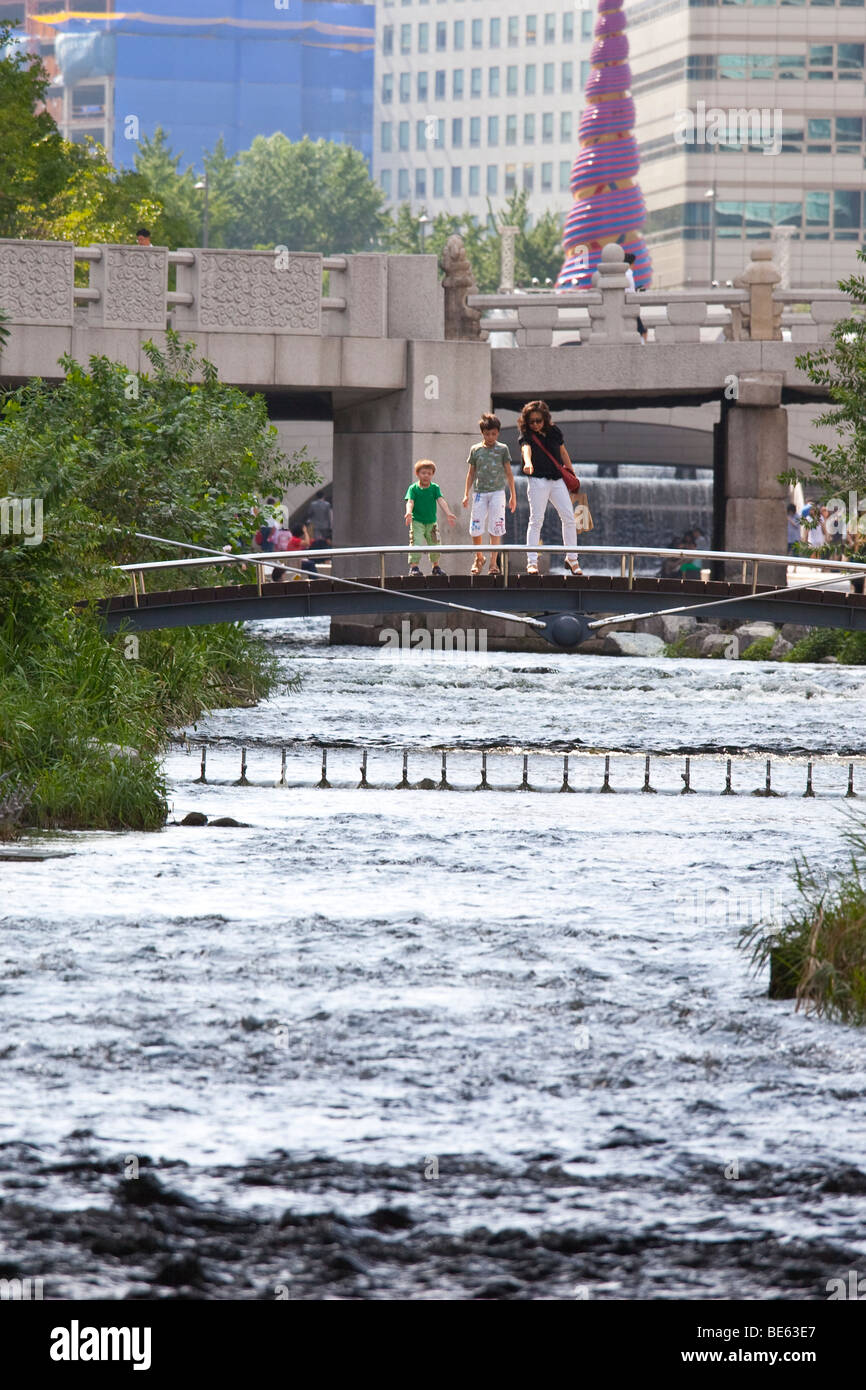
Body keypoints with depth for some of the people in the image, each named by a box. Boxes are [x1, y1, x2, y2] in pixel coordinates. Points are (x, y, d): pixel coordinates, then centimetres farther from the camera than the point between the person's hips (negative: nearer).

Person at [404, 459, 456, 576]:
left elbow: (441, 501, -9)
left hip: (431, 522, 3)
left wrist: (448, 514, -23)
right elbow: (410, 502, -17)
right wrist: (409, 513, -37)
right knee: (416, 543, -16)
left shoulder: (435, 488, 2)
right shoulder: (413, 488, -4)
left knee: (434, 545, 8)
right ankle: (414, 566, -13)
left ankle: (436, 566, 26)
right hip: (417, 522, -3)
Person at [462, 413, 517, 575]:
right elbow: (471, 473, 12)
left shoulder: (502, 449, 5)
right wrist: (466, 494, 7)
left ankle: (493, 563, -1)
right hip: (479, 492, 2)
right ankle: (479, 558, 21)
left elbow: (509, 473, 7)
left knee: (495, 530, -5)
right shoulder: (475, 450, 8)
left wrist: (513, 495, 5)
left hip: (497, 492, -1)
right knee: (476, 529, -1)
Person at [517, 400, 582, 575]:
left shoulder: (554, 431, 5)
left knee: (569, 518, 0)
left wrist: (572, 473, 22)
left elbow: (563, 452, 17)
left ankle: (572, 558, 12)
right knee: (536, 519, -9)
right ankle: (531, 561, -8)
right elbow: (526, 448, -29)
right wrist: (528, 463, -50)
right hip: (538, 480, -4)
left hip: (558, 480, 4)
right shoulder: (526, 434, -7)